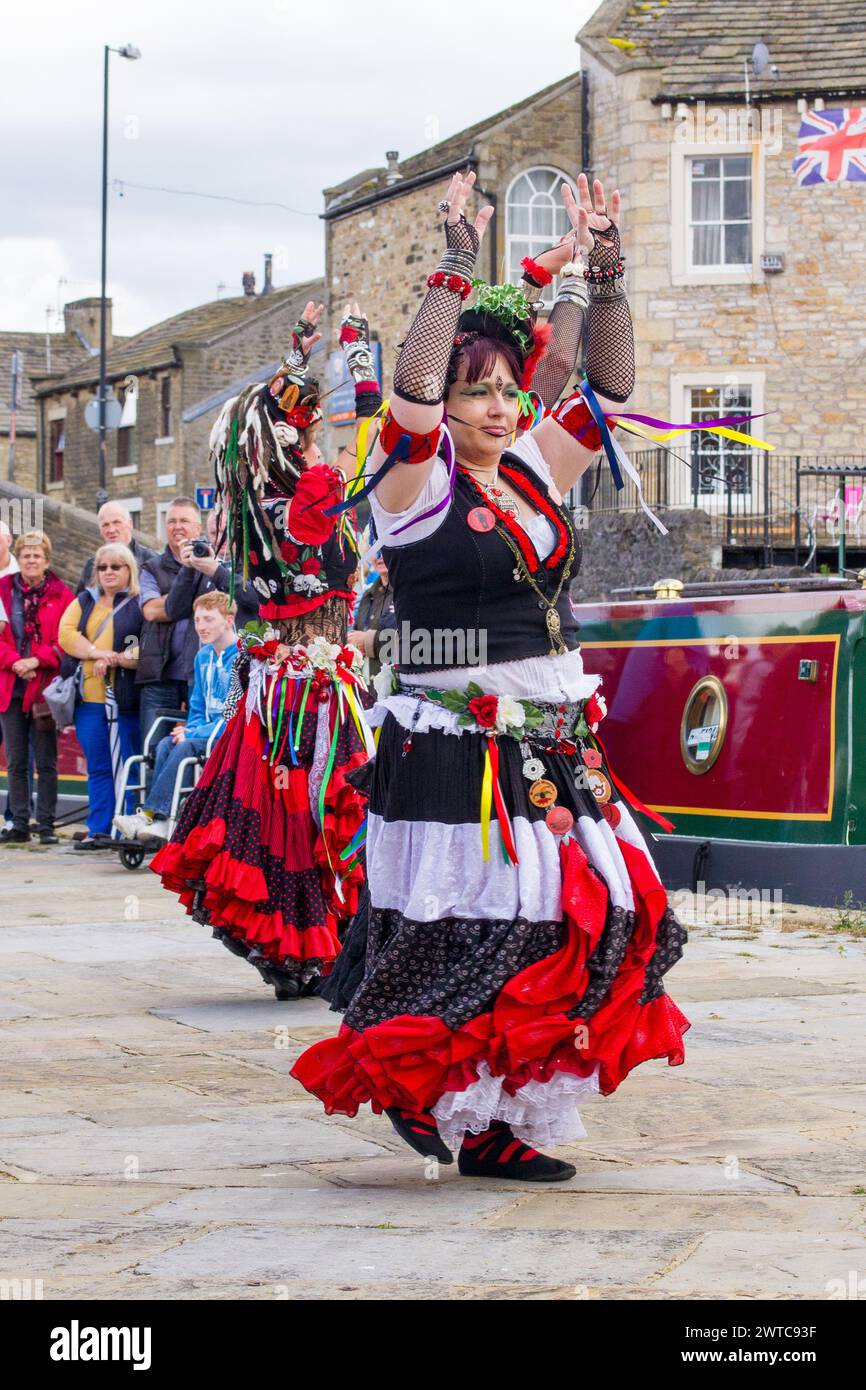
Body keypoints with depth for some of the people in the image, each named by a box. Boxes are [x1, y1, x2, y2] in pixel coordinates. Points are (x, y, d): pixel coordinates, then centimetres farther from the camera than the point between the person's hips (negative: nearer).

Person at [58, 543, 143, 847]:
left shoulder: (139, 604, 3)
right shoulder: (84, 601, 18)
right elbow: (66, 633, 3)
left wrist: (114, 660, -17)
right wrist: (96, 653, -11)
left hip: (125, 698, -4)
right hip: (89, 698, 4)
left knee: (127, 766, -3)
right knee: (98, 766, 5)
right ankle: (98, 830, 6)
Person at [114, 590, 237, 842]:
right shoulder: (203, 656, 16)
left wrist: (194, 734, -16)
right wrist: (191, 729, 0)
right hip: (206, 732, 7)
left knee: (185, 747, -31)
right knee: (166, 744, -21)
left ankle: (149, 814, -31)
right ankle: (161, 822, -32)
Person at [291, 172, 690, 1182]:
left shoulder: (533, 474, 14)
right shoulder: (414, 487, -4)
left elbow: (607, 388, 14)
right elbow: (411, 397, -21)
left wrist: (603, 281, 1)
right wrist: (457, 275, -25)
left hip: (556, 741, 7)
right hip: (456, 746, -7)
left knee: (579, 916, 2)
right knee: (466, 929, -8)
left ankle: (496, 1124, 10)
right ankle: (408, 1080, 14)